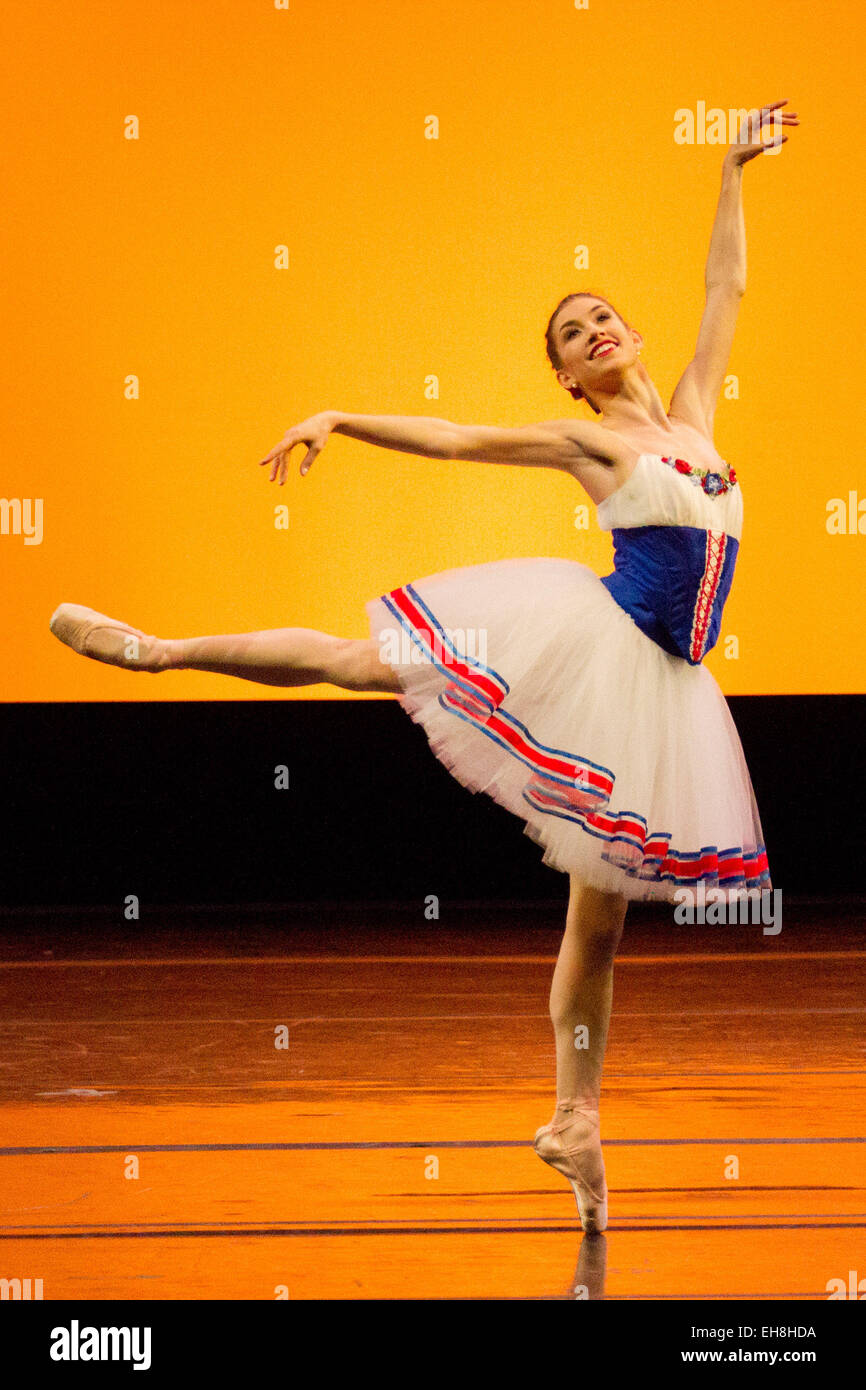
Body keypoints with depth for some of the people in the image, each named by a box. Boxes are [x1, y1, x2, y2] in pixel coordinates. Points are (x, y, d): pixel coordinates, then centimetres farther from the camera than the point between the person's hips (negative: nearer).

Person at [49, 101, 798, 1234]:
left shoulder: (693, 411, 13)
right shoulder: (582, 441, 2)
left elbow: (729, 288, 20)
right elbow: (449, 439, 0)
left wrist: (735, 172, 18)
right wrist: (340, 420, -11)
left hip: (662, 683, 4)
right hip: (587, 643, -3)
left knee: (604, 905, 7)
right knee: (354, 660, -7)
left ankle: (575, 1122, 13)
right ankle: (161, 649, 7)